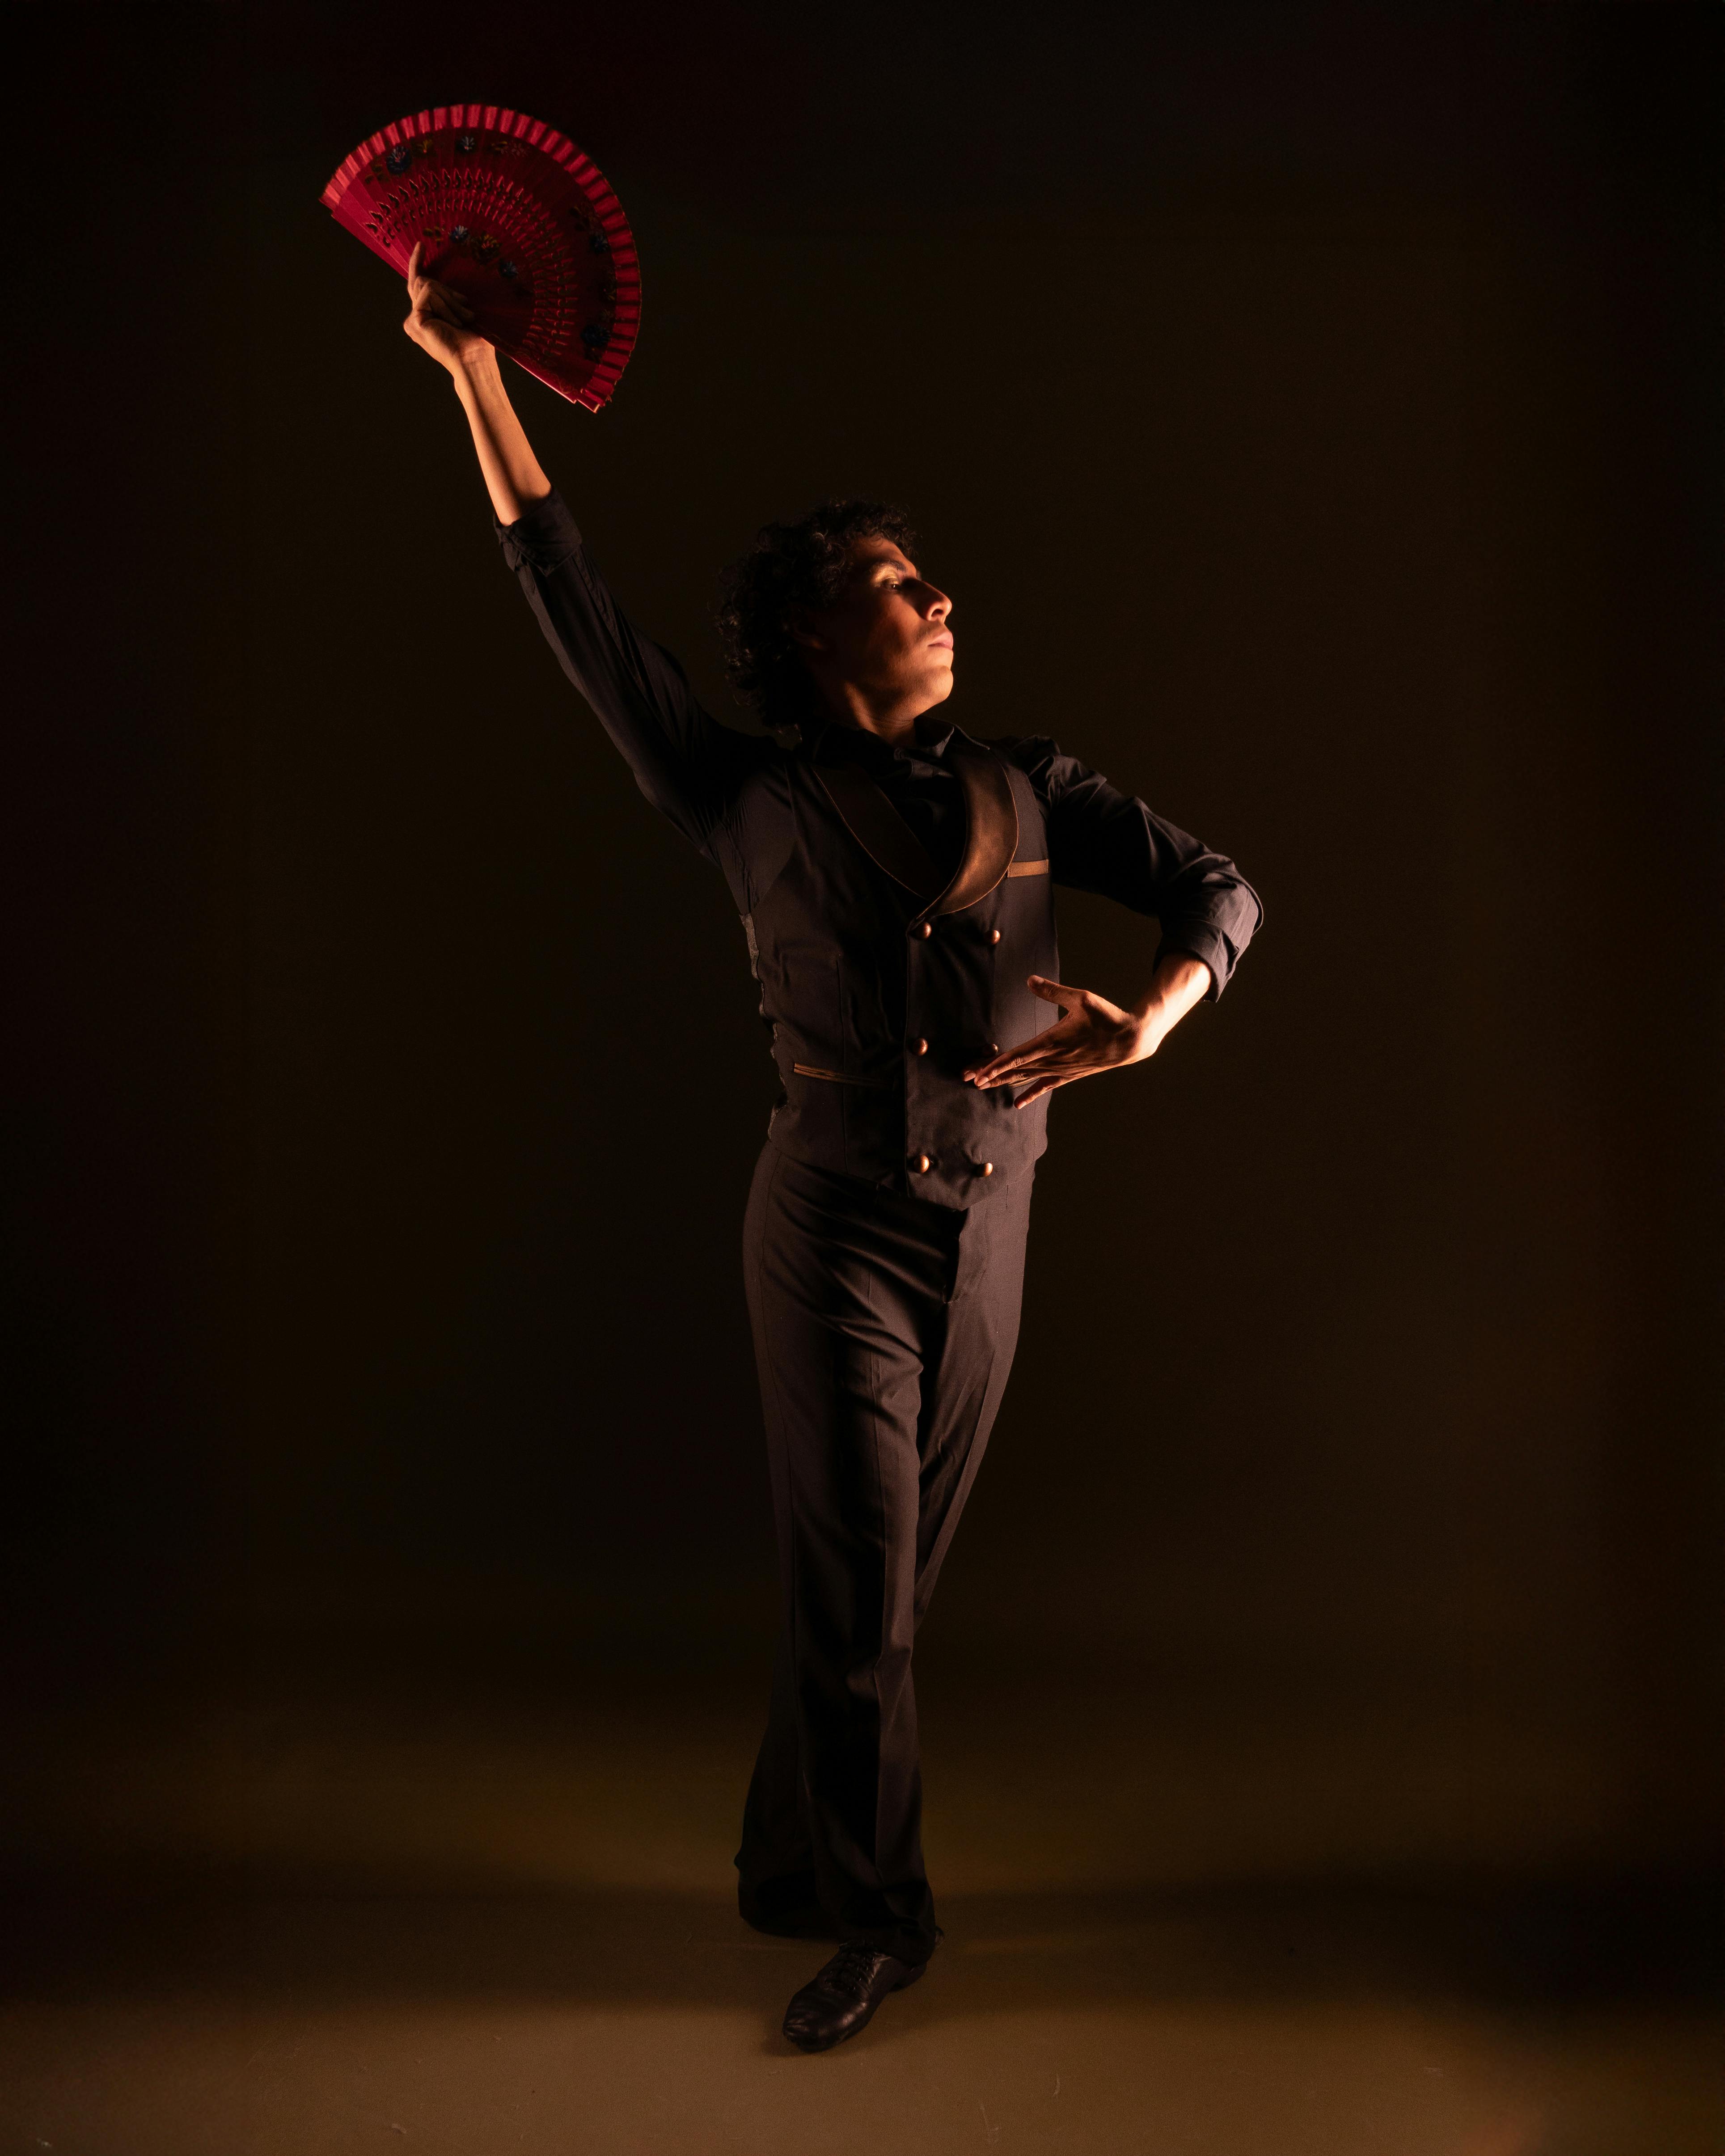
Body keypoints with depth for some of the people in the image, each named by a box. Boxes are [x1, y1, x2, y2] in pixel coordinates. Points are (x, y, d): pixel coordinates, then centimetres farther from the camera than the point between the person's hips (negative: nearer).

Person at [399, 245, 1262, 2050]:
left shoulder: (1026, 790, 6)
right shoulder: (758, 804, -3)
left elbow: (1216, 888, 4)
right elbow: (579, 612, -4)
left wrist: (1148, 1021, -17)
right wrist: (474, 374, -5)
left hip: (984, 1228, 4)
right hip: (837, 1225, -3)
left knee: (885, 1583, 15)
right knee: (855, 1590, 1)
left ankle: (791, 1869, 38)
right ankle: (877, 1912, 24)